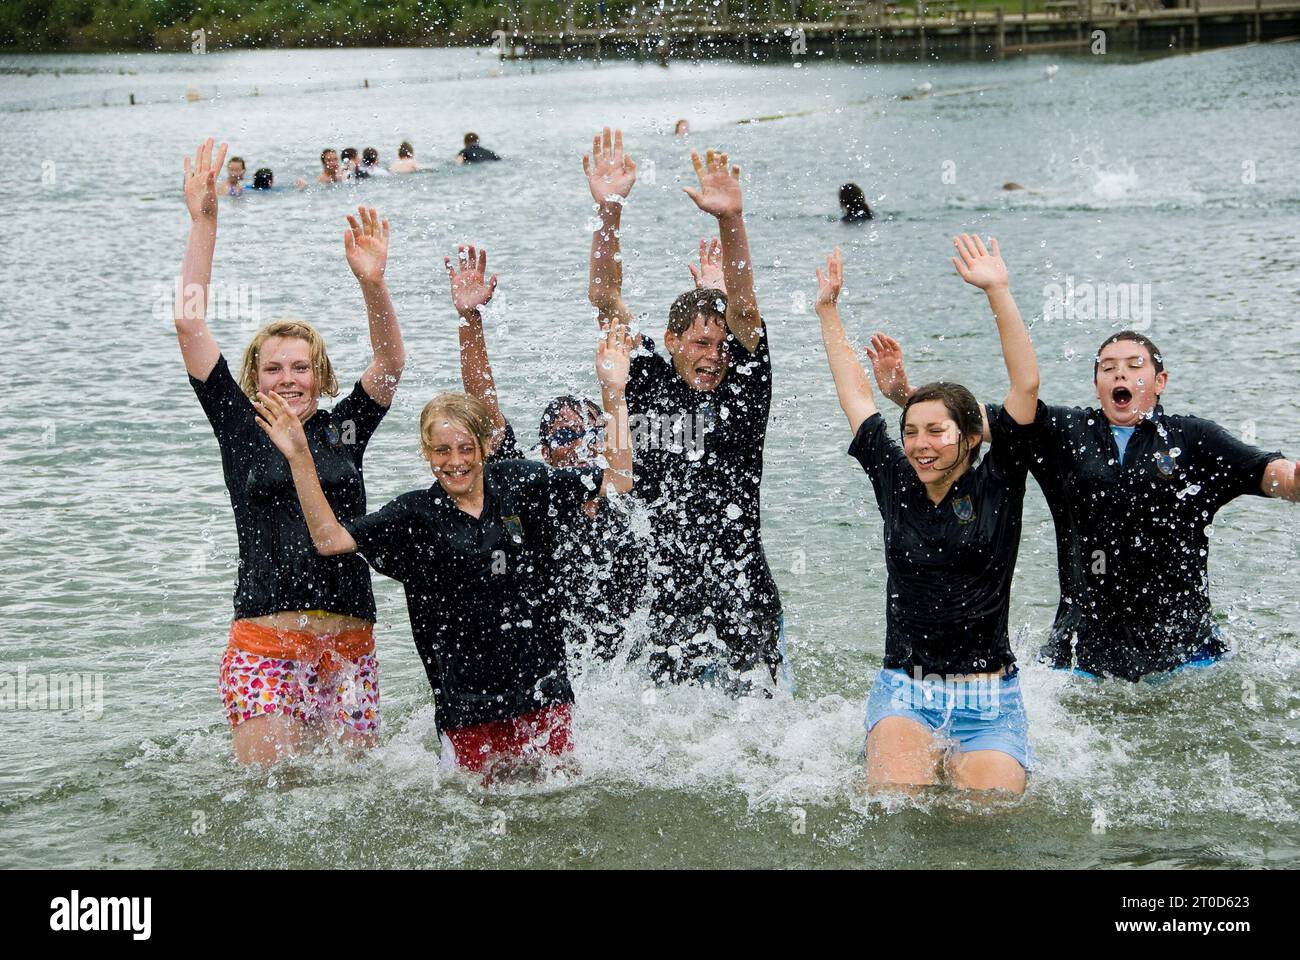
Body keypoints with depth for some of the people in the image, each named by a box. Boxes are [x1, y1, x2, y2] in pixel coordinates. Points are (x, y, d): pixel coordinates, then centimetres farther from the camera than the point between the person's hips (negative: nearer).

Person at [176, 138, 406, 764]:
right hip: (265, 642, -2)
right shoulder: (240, 426, 7)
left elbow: (390, 362, -2)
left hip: (349, 643, 2)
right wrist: (203, 223, -4)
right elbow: (189, 324, 2)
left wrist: (373, 286, -19)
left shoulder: (344, 428, 12)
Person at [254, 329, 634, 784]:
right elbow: (330, 538, -10)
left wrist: (614, 394, -6)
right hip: (467, 706, -1)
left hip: (543, 691, 2)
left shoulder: (522, 483, 2)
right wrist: (299, 457, -17)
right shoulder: (415, 515, -2)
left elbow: (616, 482, 2)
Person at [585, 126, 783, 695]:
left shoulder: (741, 392, 4)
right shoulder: (647, 384, 6)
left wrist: (730, 220, -25)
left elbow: (744, 309, -11)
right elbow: (605, 298, -1)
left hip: (745, 601, 0)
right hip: (667, 601, 1)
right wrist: (609, 211, -13)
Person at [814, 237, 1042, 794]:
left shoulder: (997, 484, 0)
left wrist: (998, 292, -14)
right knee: (894, 804, -23)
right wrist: (827, 309, 20)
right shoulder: (895, 482, 7)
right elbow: (855, 397, 16)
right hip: (904, 693, 1)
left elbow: (1026, 385, -8)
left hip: (989, 702, -1)